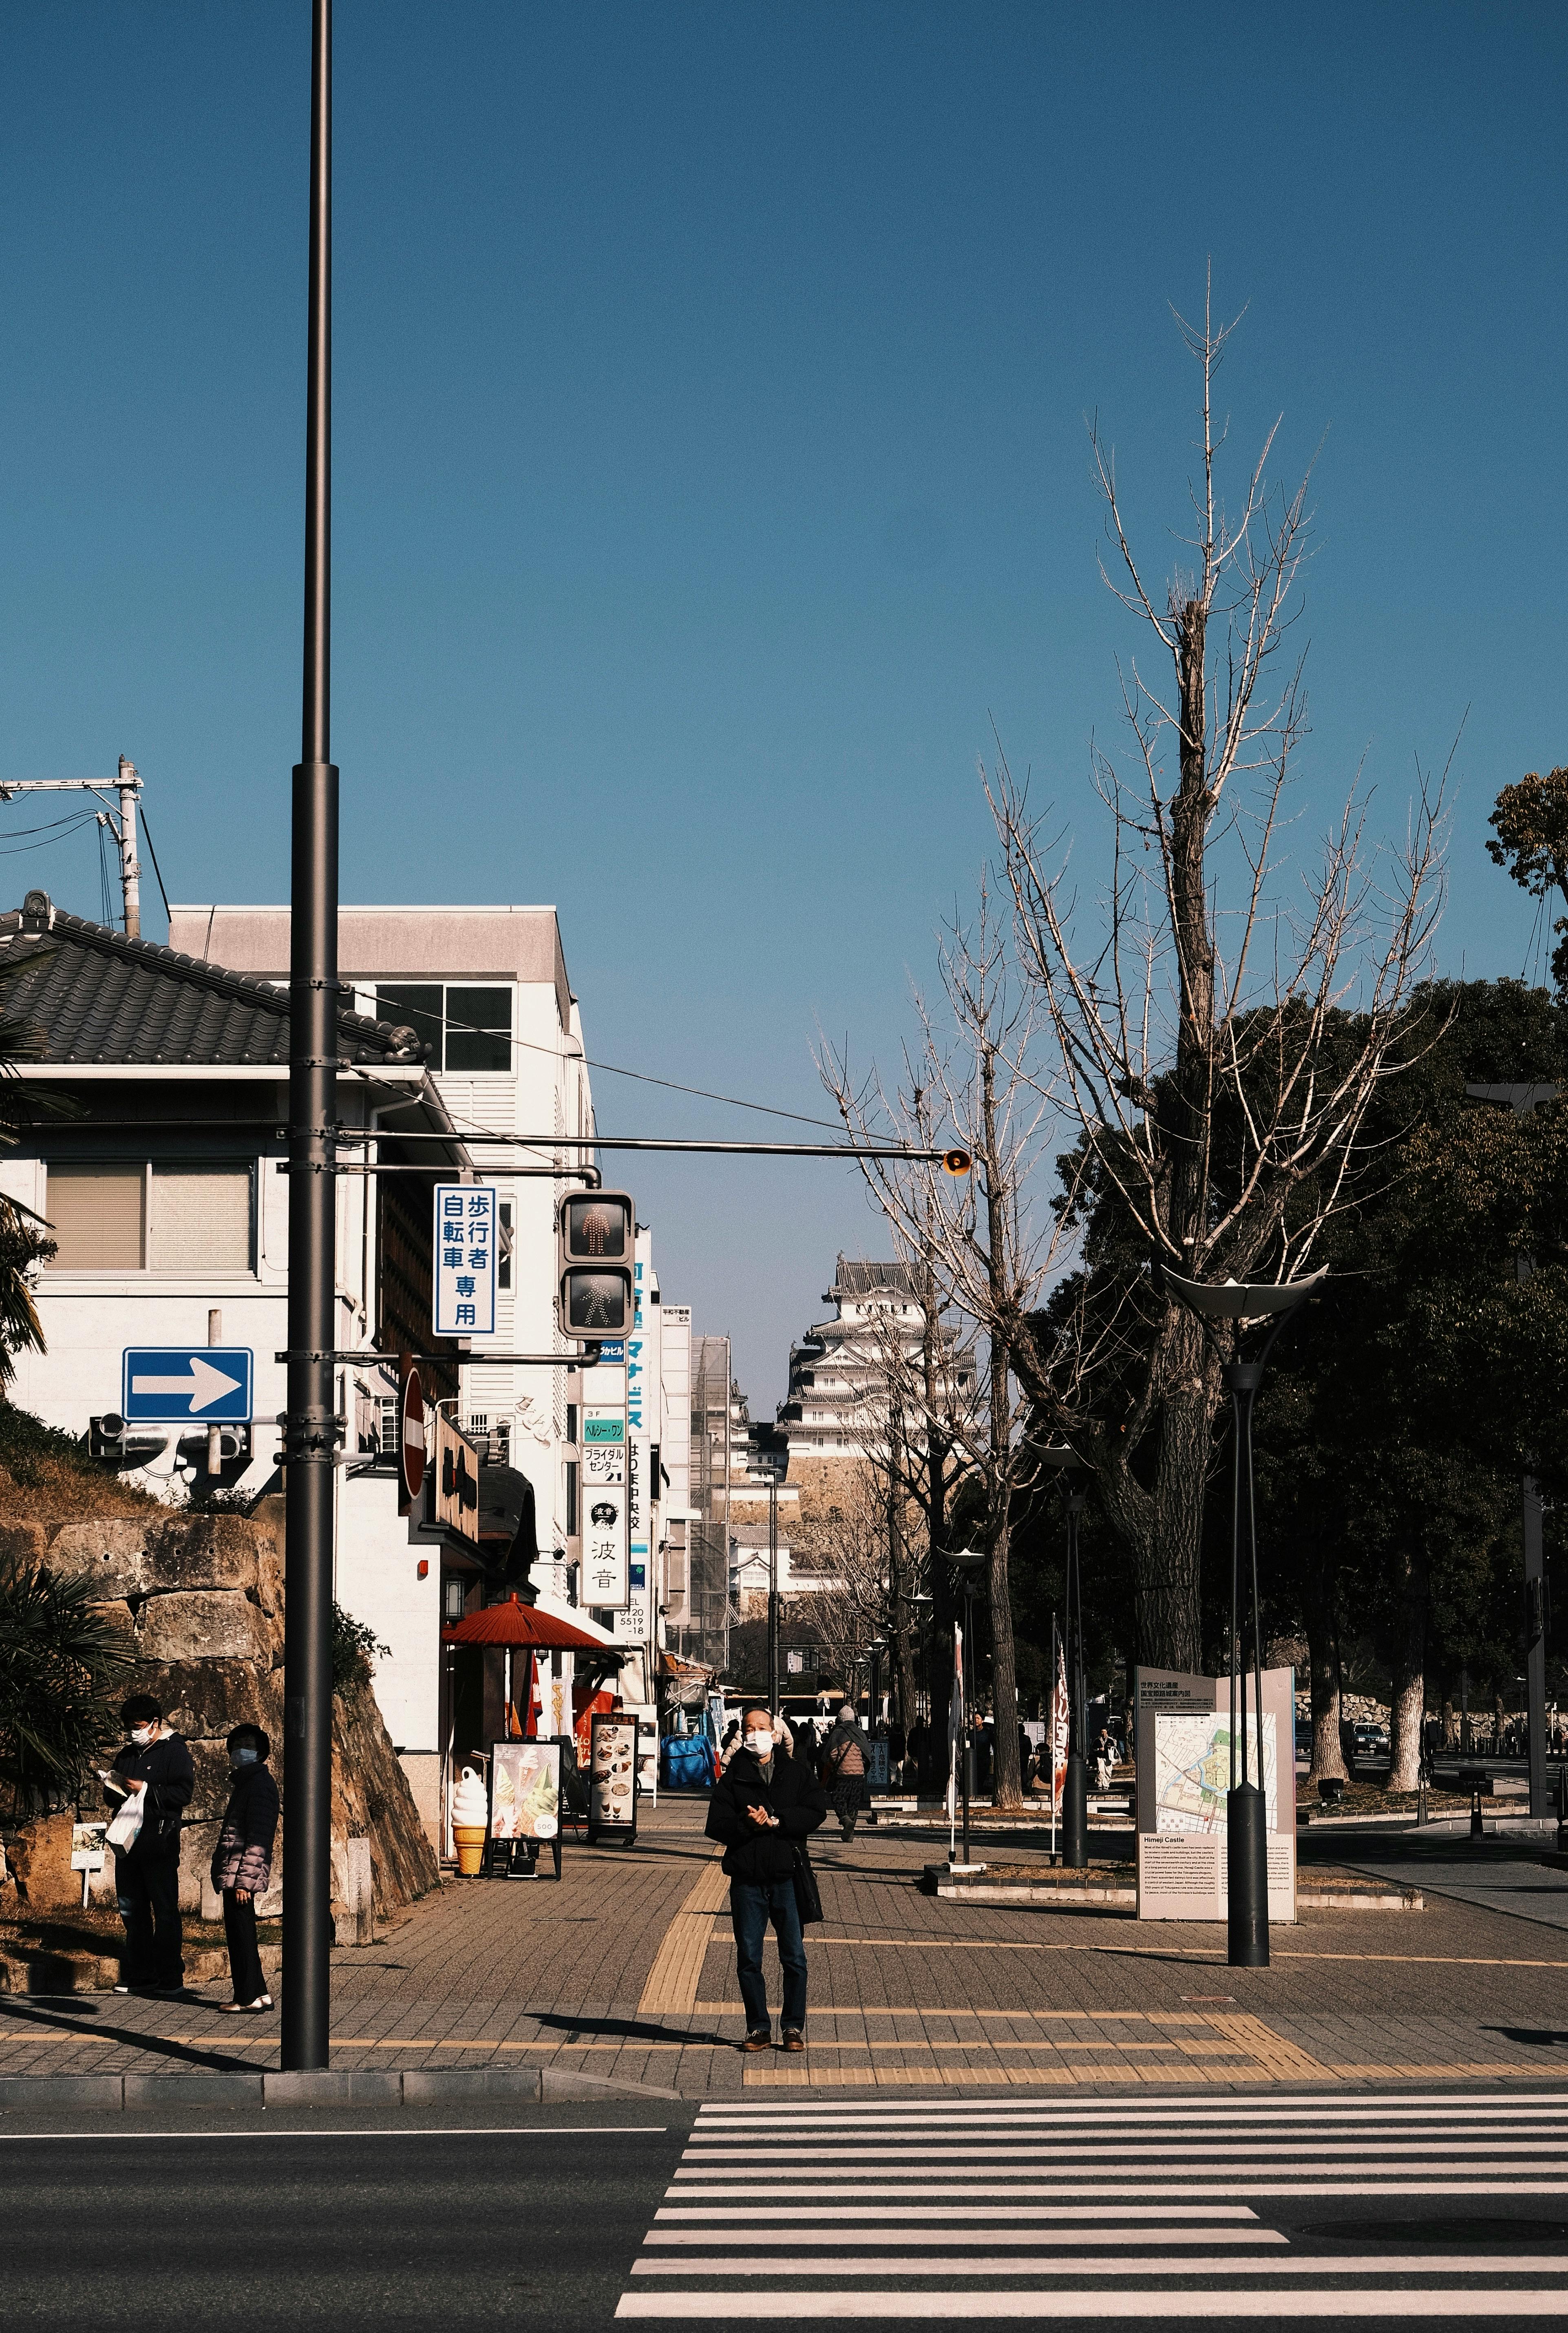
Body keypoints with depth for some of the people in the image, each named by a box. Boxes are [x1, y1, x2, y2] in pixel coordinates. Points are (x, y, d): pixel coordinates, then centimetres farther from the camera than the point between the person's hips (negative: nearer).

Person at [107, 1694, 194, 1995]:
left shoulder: (174, 1751, -3)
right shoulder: (127, 1755, 19)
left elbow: (183, 1793, -14)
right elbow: (116, 1796, 25)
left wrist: (146, 1790, -18)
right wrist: (113, 1788, 3)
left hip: (159, 1843, -8)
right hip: (129, 1840, 8)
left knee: (164, 1909, -5)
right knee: (132, 1910, 10)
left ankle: (171, 1978, -2)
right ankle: (139, 1974, 17)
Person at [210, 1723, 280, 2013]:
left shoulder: (260, 1784, -13)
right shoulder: (245, 1782, 18)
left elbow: (259, 1838, -19)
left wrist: (244, 1879, -22)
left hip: (242, 1874, -10)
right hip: (235, 1874, 10)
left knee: (241, 1936, -6)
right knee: (239, 1935, 14)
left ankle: (249, 1999, -1)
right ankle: (259, 1994, 19)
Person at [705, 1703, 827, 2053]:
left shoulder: (794, 1771, 8)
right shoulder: (733, 1776, 7)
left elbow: (816, 1810, -5)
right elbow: (716, 1825, 0)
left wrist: (775, 1820, -15)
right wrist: (746, 1824, -18)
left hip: (787, 1876, 0)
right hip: (747, 1879, 1)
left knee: (795, 1957, -1)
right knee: (749, 1959, 4)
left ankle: (793, 2026, 9)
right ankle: (758, 2028, 13)